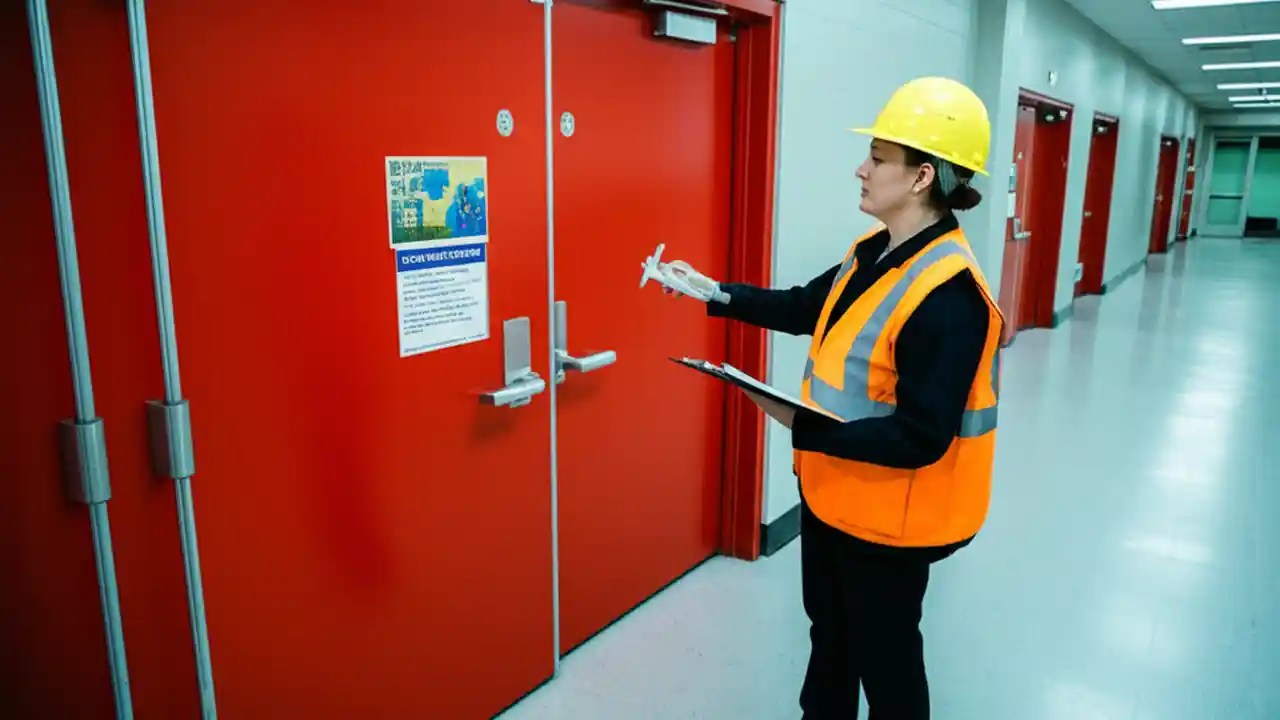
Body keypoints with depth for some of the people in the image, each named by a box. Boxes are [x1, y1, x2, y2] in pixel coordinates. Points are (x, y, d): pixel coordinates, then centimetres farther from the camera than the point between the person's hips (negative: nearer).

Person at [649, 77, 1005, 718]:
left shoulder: (948, 296, -29)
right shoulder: (872, 254, -1)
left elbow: (919, 439, -30)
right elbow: (805, 309, 13)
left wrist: (804, 428, -33)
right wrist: (712, 293, 6)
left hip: (888, 518, -9)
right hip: (830, 493, 9)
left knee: (883, 654, 15)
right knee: (828, 631, 29)